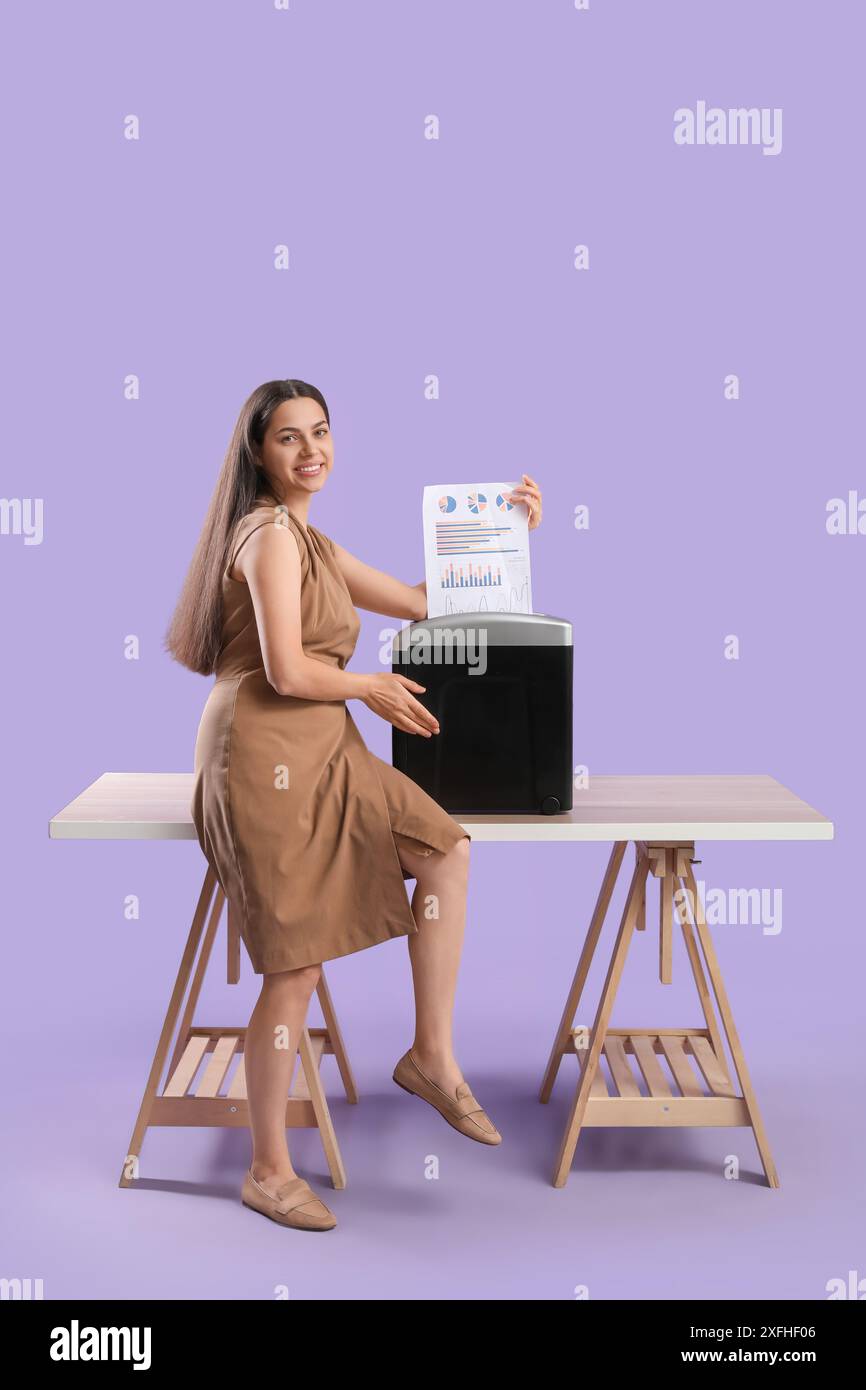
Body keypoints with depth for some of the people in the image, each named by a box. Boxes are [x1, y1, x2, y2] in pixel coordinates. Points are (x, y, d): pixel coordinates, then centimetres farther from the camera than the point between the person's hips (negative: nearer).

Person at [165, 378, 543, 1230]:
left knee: (446, 849, -1)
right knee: (295, 968, -4)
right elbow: (288, 673, -19)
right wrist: (375, 688, -3)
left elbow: (423, 602, 19)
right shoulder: (270, 535, -11)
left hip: (318, 753, 9)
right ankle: (268, 1173, 12)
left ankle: (432, 1055, 9)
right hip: (268, 755, -9)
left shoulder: (312, 543, 18)